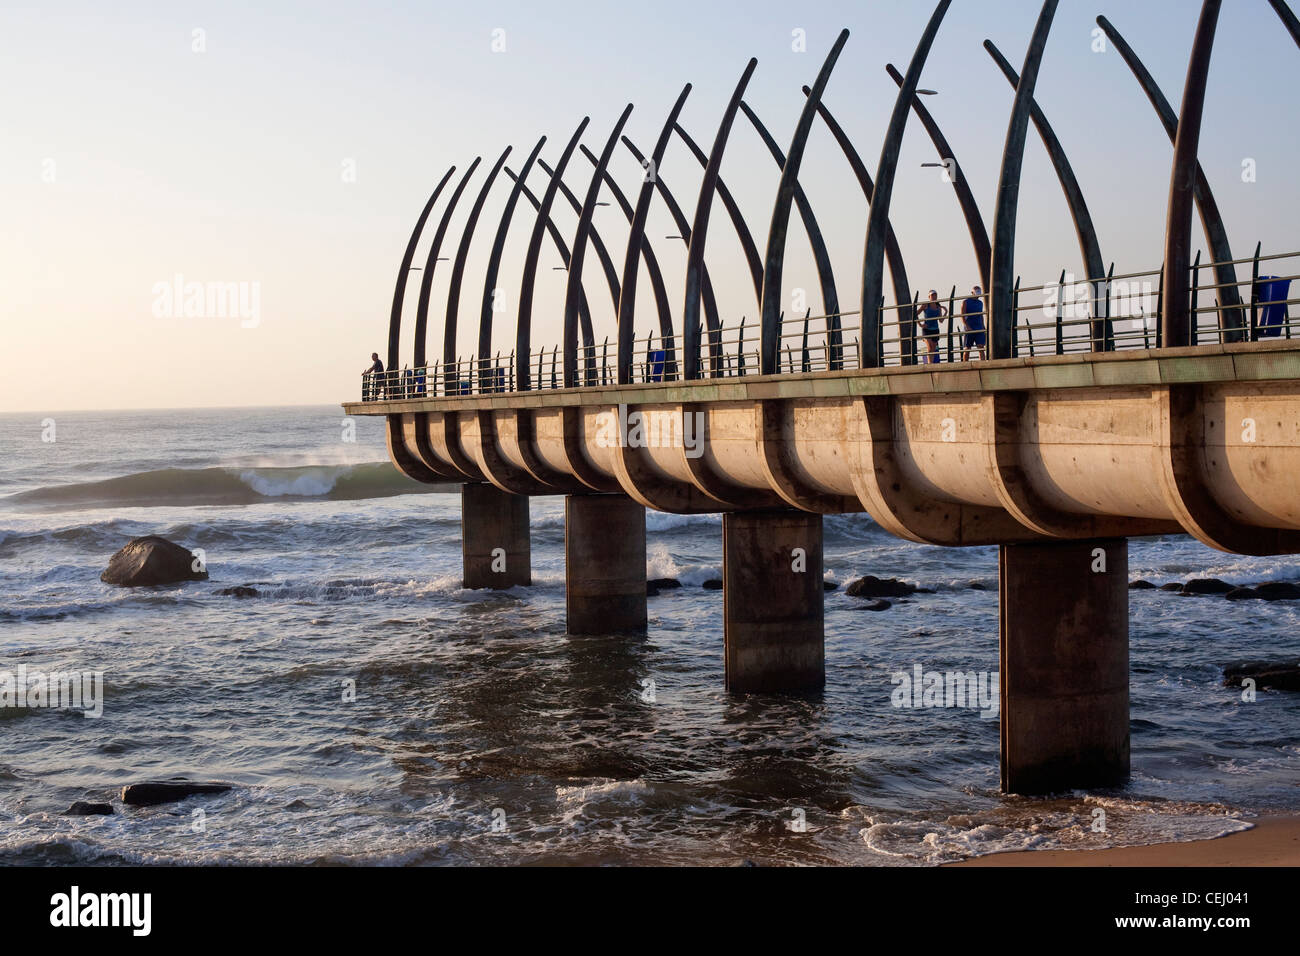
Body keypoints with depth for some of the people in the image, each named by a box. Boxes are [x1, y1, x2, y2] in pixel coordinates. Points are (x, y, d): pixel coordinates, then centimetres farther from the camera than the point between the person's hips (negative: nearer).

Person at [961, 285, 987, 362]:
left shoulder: (980, 303, 18)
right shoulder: (966, 302, 1)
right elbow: (962, 316, -6)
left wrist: (983, 328, 15)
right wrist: (967, 326, -17)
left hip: (979, 329, 4)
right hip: (969, 329, -4)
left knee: (981, 348, -8)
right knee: (967, 349, -1)